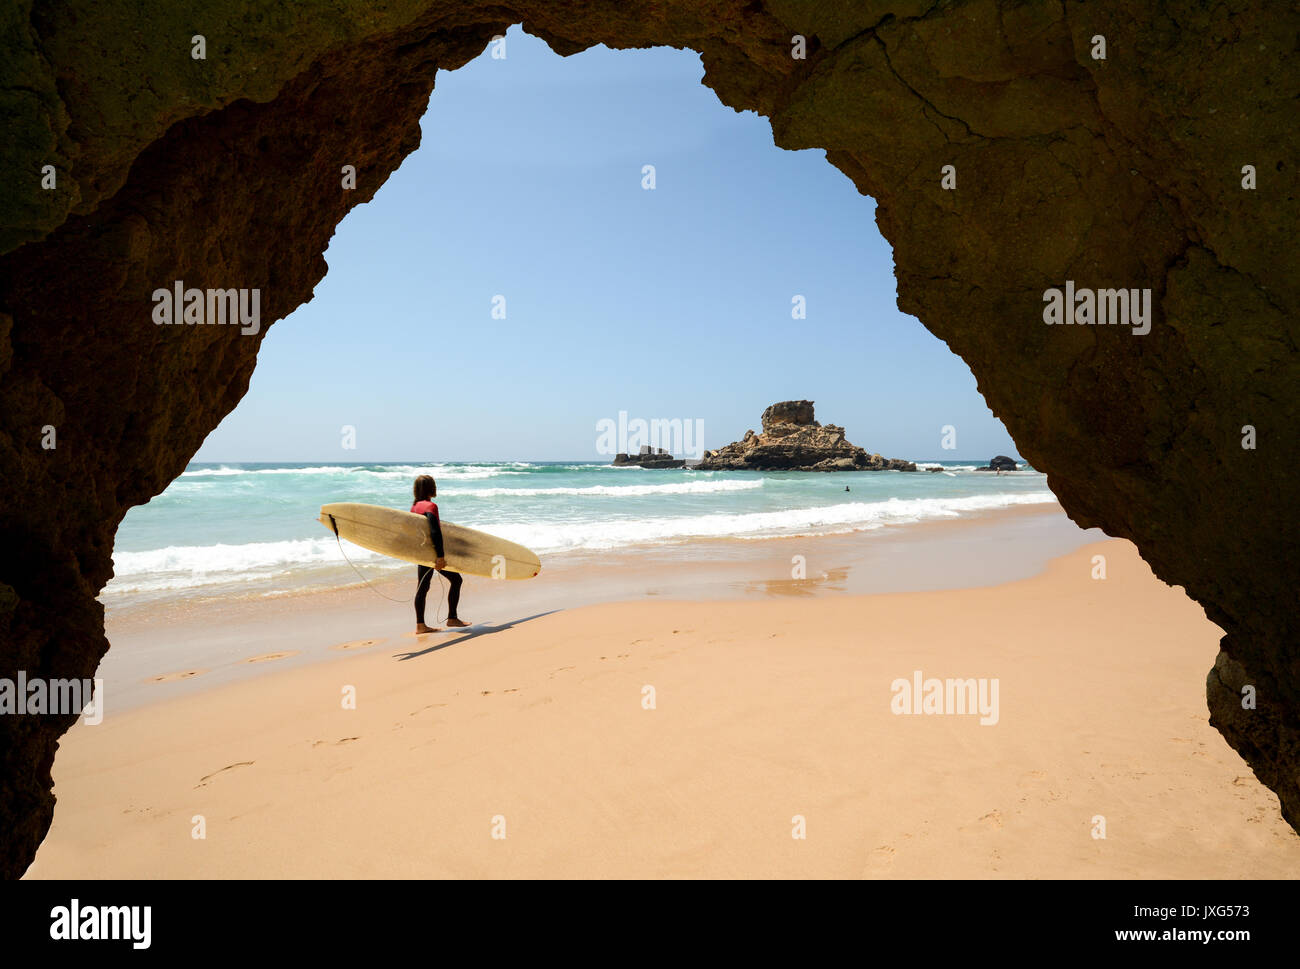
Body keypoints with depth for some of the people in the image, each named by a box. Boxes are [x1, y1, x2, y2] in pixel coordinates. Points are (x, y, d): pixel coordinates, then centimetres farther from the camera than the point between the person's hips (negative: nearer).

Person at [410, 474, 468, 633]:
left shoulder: (415, 506, 10)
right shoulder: (430, 506, -17)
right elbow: (435, 532, -25)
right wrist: (440, 556, -27)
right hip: (432, 552, -8)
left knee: (422, 586, 8)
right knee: (456, 579, 6)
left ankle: (420, 625, 9)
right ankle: (452, 618, 10)